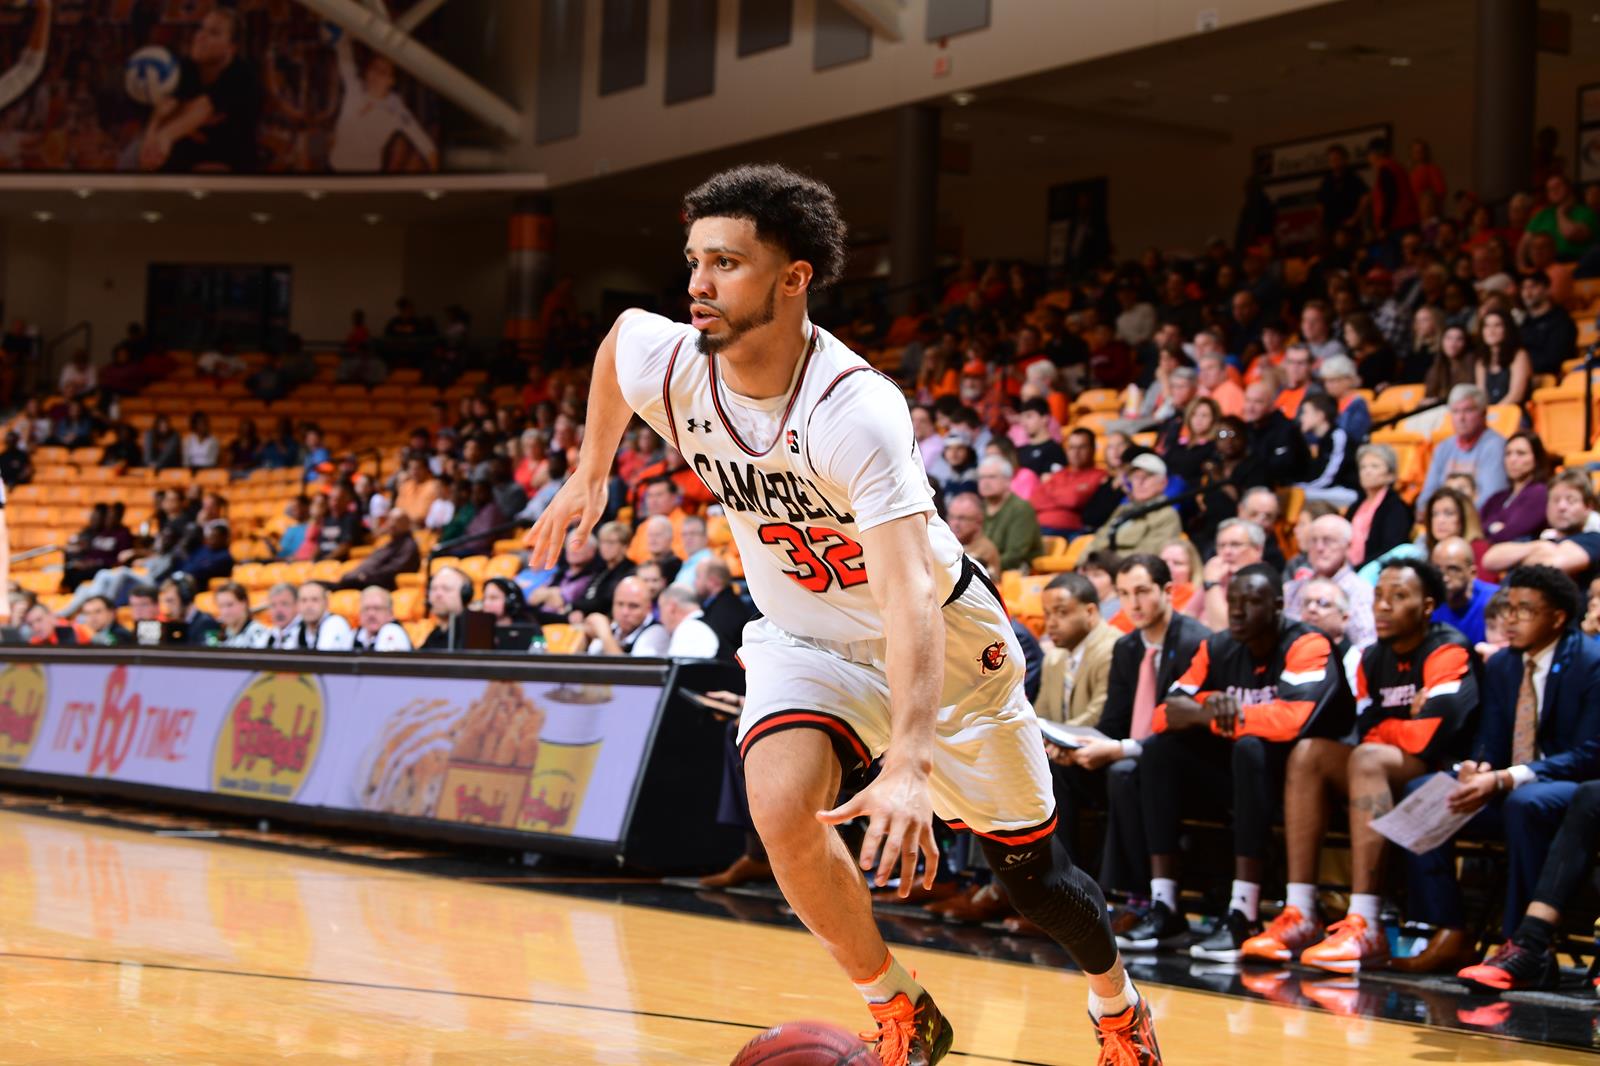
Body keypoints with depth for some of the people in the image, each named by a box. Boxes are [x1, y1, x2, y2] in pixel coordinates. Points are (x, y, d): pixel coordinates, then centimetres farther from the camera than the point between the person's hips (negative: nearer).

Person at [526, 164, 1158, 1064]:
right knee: (781, 804, -26)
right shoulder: (667, 363, -20)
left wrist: (910, 763, -59)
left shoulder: (856, 410, -37)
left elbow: (908, 596, -47)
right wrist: (590, 476, 14)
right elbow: (617, 335, 7)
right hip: (804, 637, 4)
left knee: (1033, 871, 7)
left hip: (940, 640, -3)